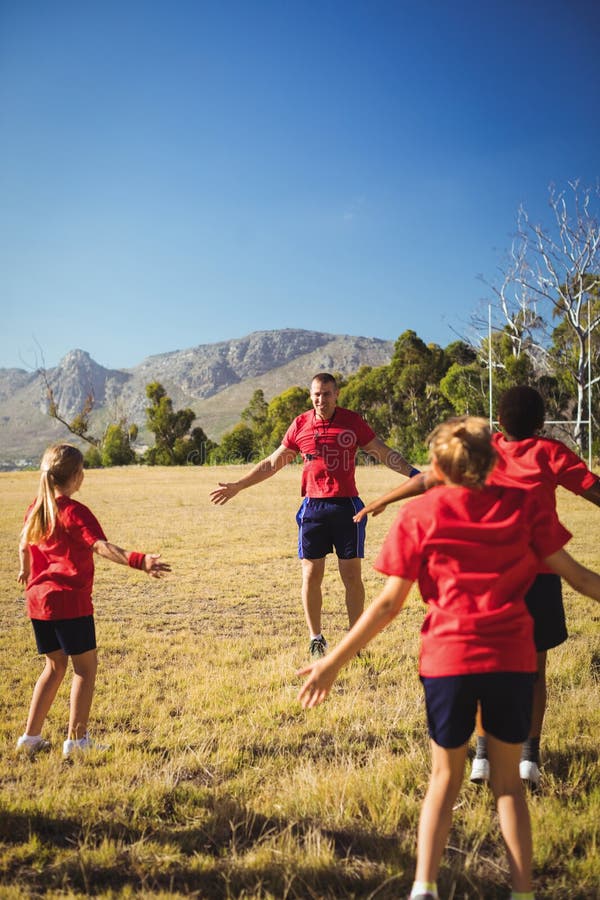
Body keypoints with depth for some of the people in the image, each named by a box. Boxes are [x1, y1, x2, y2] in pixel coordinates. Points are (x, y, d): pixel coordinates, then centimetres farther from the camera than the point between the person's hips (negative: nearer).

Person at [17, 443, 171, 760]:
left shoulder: (36, 508, 8)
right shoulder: (74, 512, -14)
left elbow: (24, 546, 23)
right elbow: (101, 547, -30)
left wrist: (26, 571, 45)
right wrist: (139, 561, -44)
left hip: (38, 599, 8)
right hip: (69, 601, -8)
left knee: (55, 665, 19)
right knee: (85, 666, 5)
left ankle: (31, 736, 21)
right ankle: (76, 739, 6)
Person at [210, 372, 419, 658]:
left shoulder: (353, 421, 2)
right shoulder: (300, 425, 6)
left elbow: (384, 453, 6)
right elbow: (272, 463, 14)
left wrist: (413, 474, -5)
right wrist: (237, 486, 13)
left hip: (347, 506, -1)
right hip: (313, 506, 1)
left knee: (352, 576, 2)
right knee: (311, 576, 2)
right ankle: (316, 638, 16)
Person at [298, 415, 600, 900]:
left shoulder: (420, 514, -3)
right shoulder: (526, 503, 0)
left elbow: (389, 604, -4)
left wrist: (333, 662, 2)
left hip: (447, 658, -1)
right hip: (513, 659, 1)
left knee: (445, 777, 18)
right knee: (508, 780, 19)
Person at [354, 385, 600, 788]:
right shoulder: (549, 453, -1)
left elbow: (427, 480, 12)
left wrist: (382, 501, 24)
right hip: (538, 575, -1)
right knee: (534, 668, 12)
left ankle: (483, 755, 10)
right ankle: (529, 757, 8)